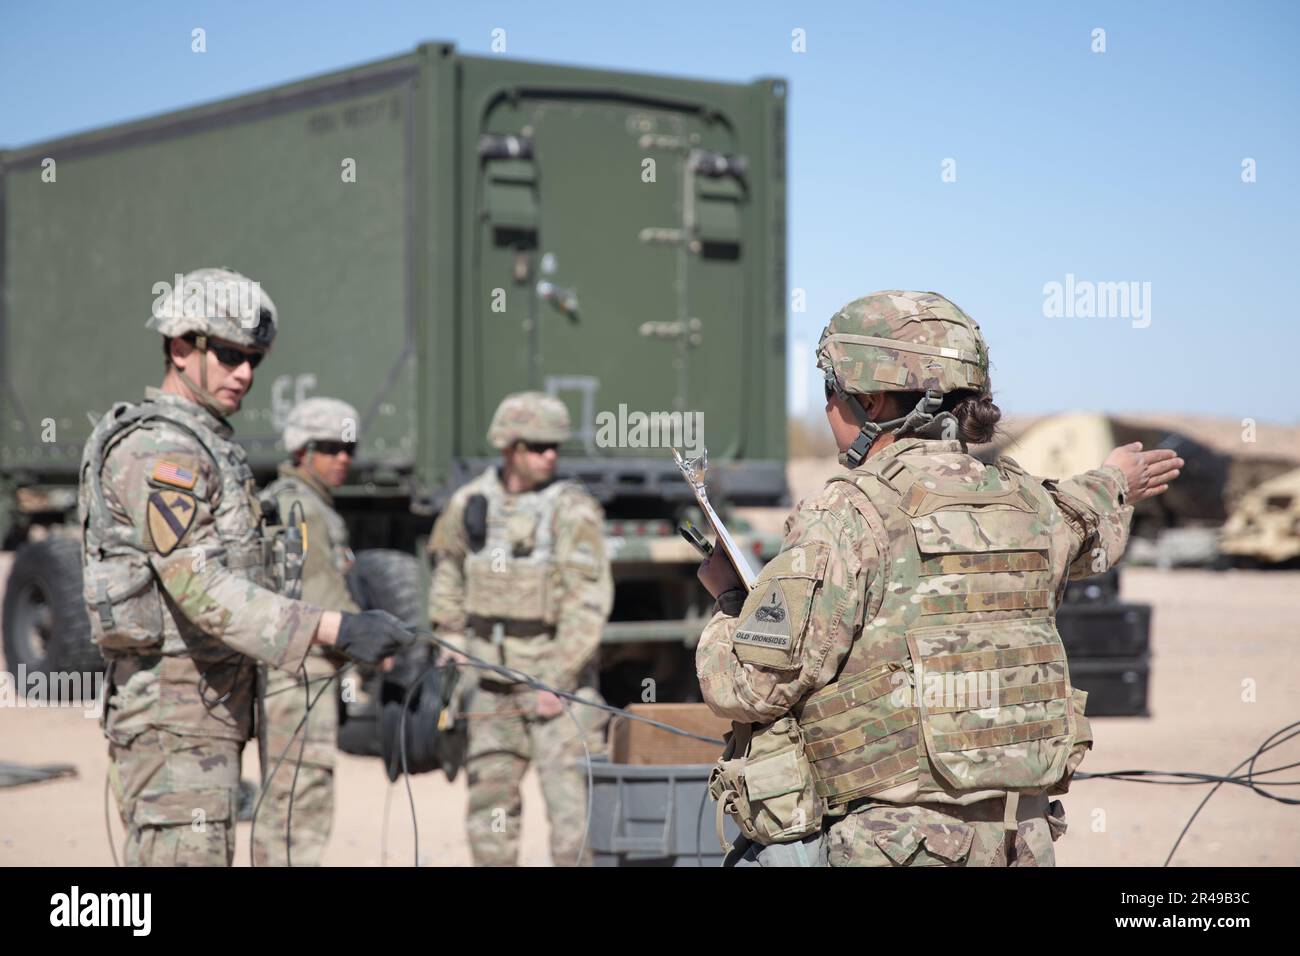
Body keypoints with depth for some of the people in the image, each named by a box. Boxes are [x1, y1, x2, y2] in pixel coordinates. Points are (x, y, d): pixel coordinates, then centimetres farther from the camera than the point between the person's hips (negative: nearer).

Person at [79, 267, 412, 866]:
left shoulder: (208, 445, 18)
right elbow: (200, 588, -26)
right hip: (175, 715, -10)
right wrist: (334, 631, -34)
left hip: (208, 712, 10)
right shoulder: (159, 451, -16)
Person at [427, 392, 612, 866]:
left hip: (556, 669, -5)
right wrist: (452, 649, 15)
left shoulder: (573, 510, -12)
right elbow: (448, 572, 20)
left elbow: (589, 602, -16)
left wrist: (557, 681, -18)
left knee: (569, 792, -8)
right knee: (490, 793, 11)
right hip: (493, 676, 5)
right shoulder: (470, 502, 3)